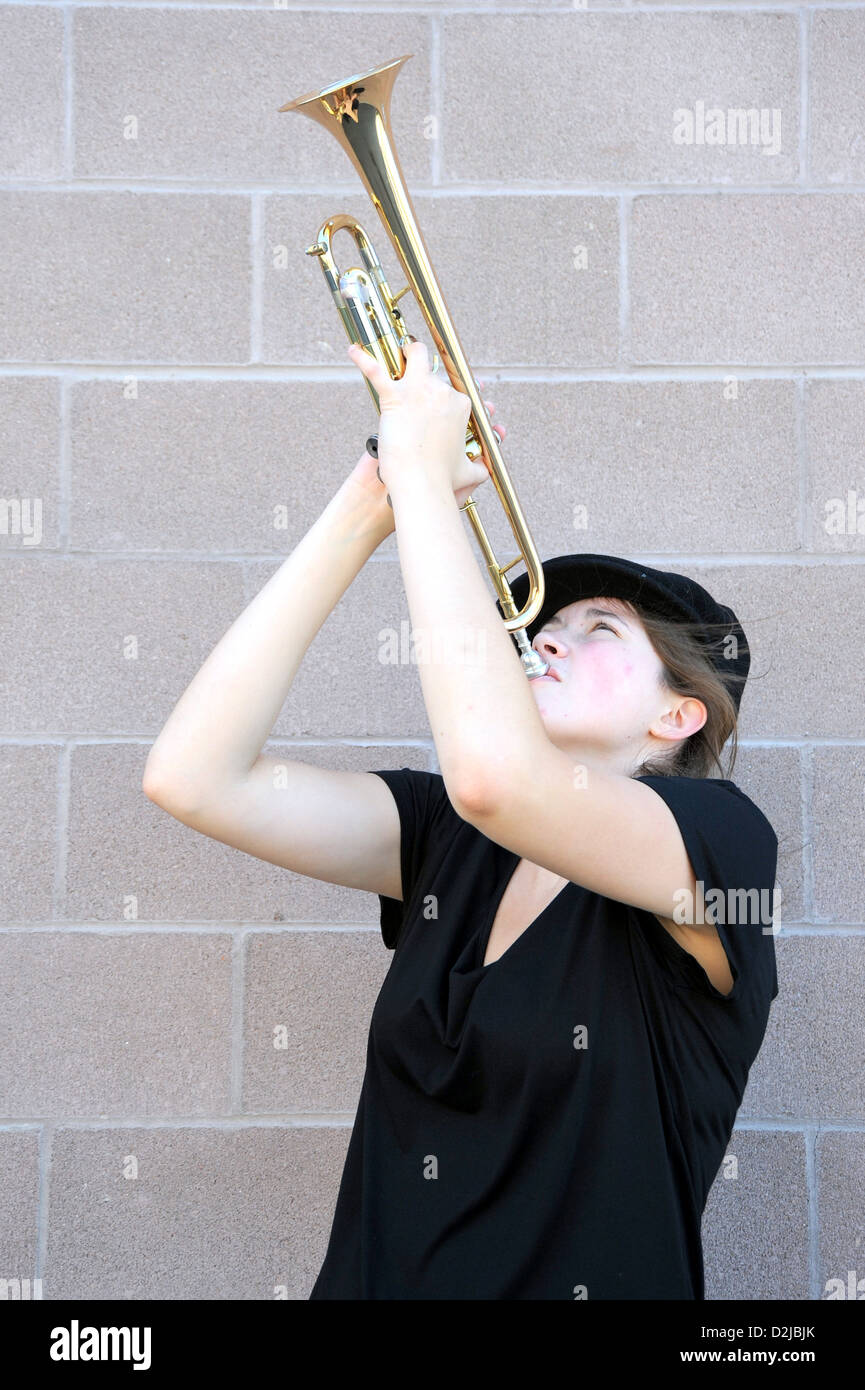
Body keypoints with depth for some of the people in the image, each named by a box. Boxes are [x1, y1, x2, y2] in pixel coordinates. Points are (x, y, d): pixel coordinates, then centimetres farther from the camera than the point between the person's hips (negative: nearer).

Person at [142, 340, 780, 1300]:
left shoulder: (720, 840, -5)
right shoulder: (446, 838, 7)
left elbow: (494, 769, -23)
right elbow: (192, 777, -4)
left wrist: (421, 468, -16)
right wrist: (365, 510, -5)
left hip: (586, 1279, -3)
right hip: (369, 1277, 3)